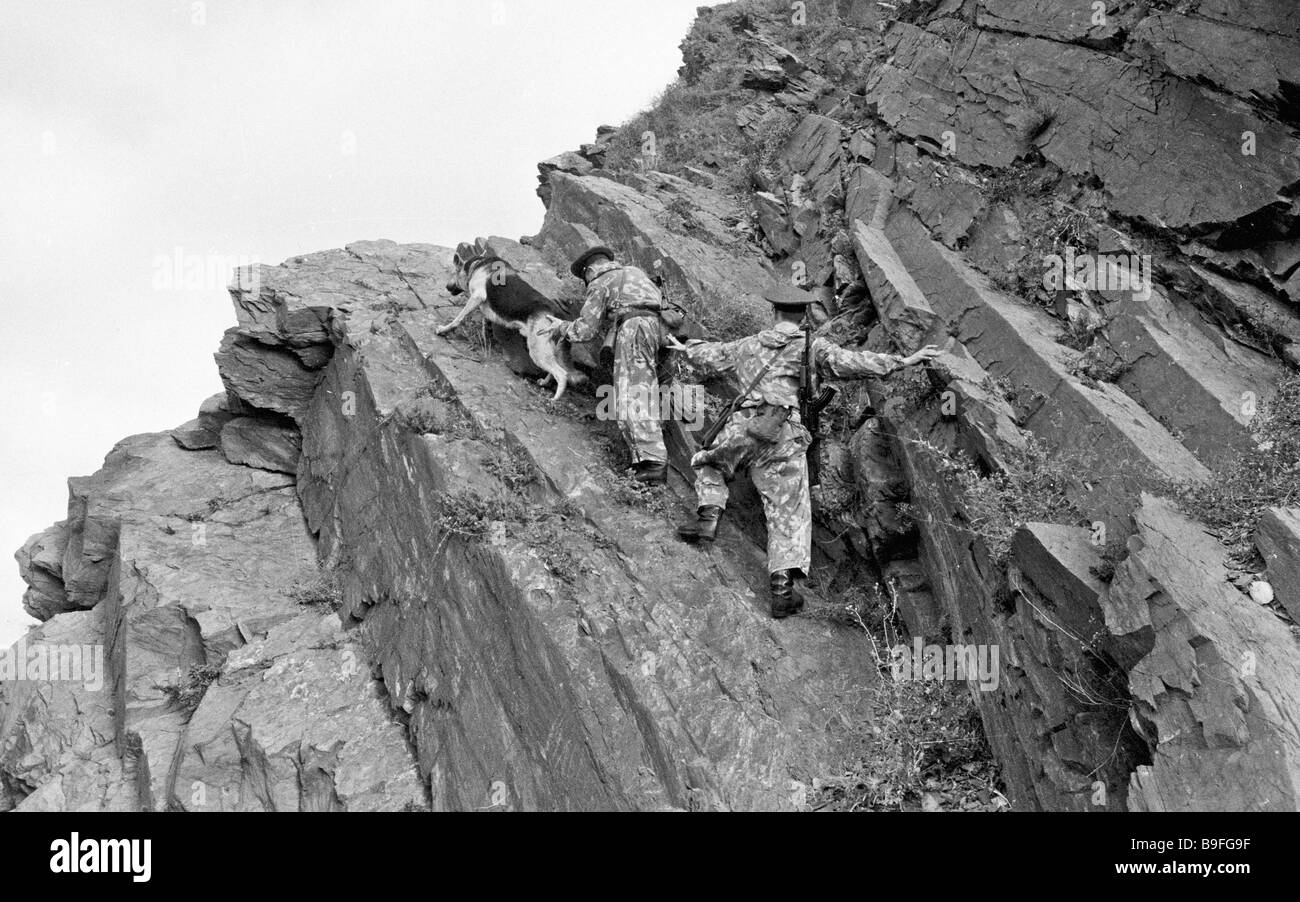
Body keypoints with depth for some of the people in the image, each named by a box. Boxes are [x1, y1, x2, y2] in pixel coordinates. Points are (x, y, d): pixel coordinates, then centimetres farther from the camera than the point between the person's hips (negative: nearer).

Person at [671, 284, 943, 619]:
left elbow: (712, 356, 34)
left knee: (709, 465, 32)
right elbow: (847, 363, -8)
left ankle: (709, 514, 8)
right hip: (784, 439, -2)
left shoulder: (749, 345, 19)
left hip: (743, 428, 3)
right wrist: (903, 361, -8)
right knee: (789, 513, 3)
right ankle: (782, 590, -5)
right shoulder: (810, 346, 5)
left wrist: (687, 349, 56)